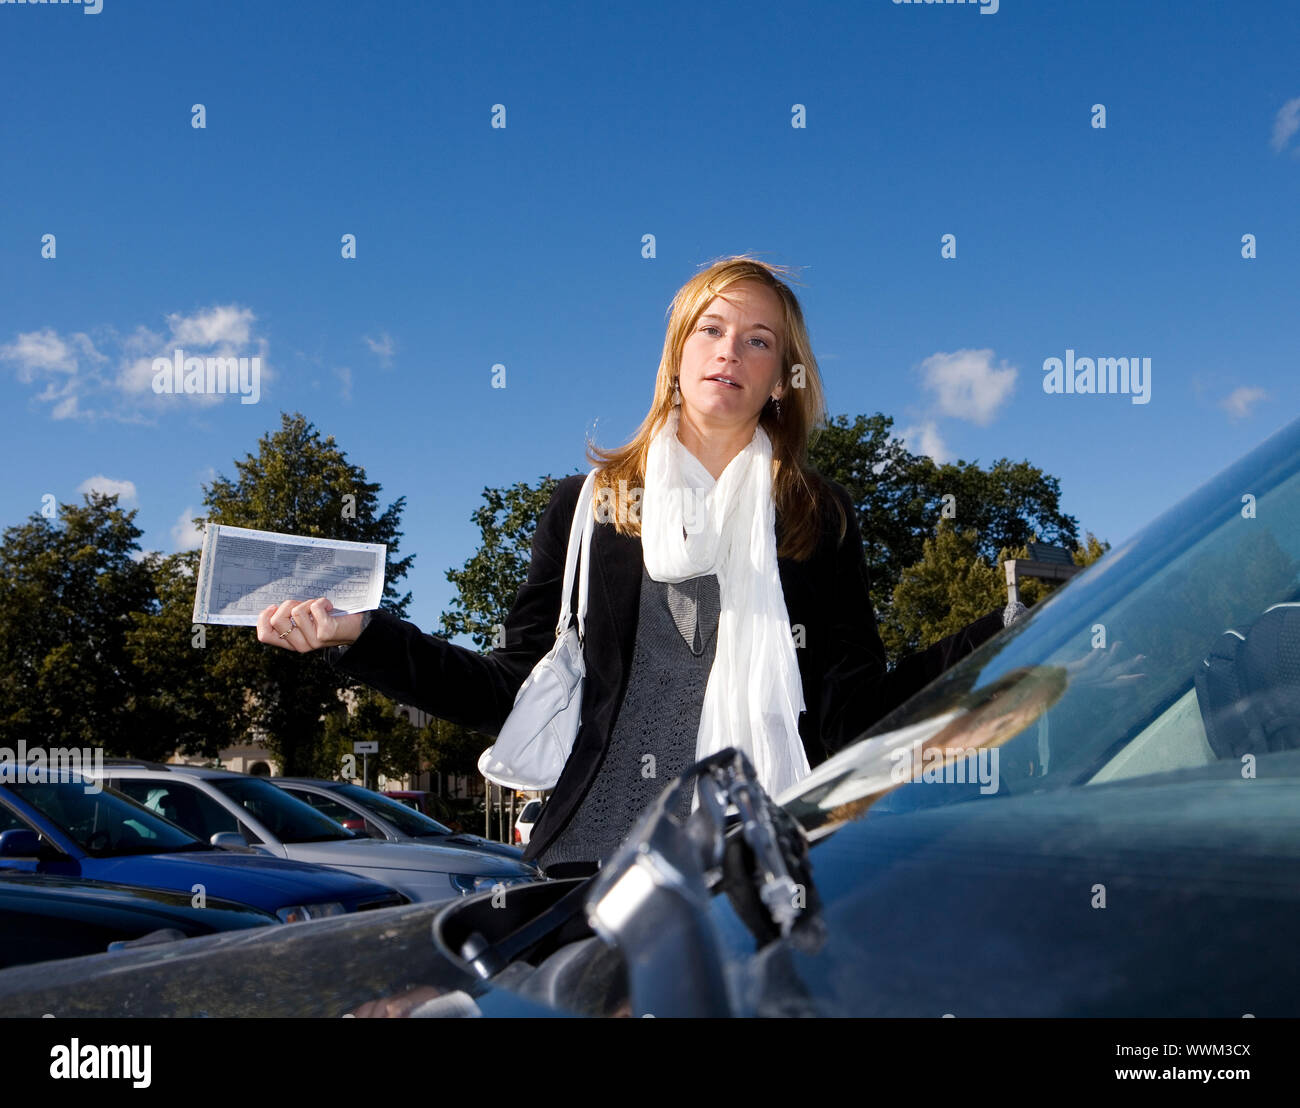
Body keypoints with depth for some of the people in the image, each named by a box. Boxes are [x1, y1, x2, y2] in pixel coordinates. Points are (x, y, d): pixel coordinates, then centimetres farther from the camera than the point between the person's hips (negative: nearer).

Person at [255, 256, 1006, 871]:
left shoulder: (820, 518, 10)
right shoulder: (591, 505, 11)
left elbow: (858, 714, 2)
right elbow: (516, 692, 8)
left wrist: (1000, 641, -7)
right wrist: (359, 635, 0)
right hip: (596, 859, 1)